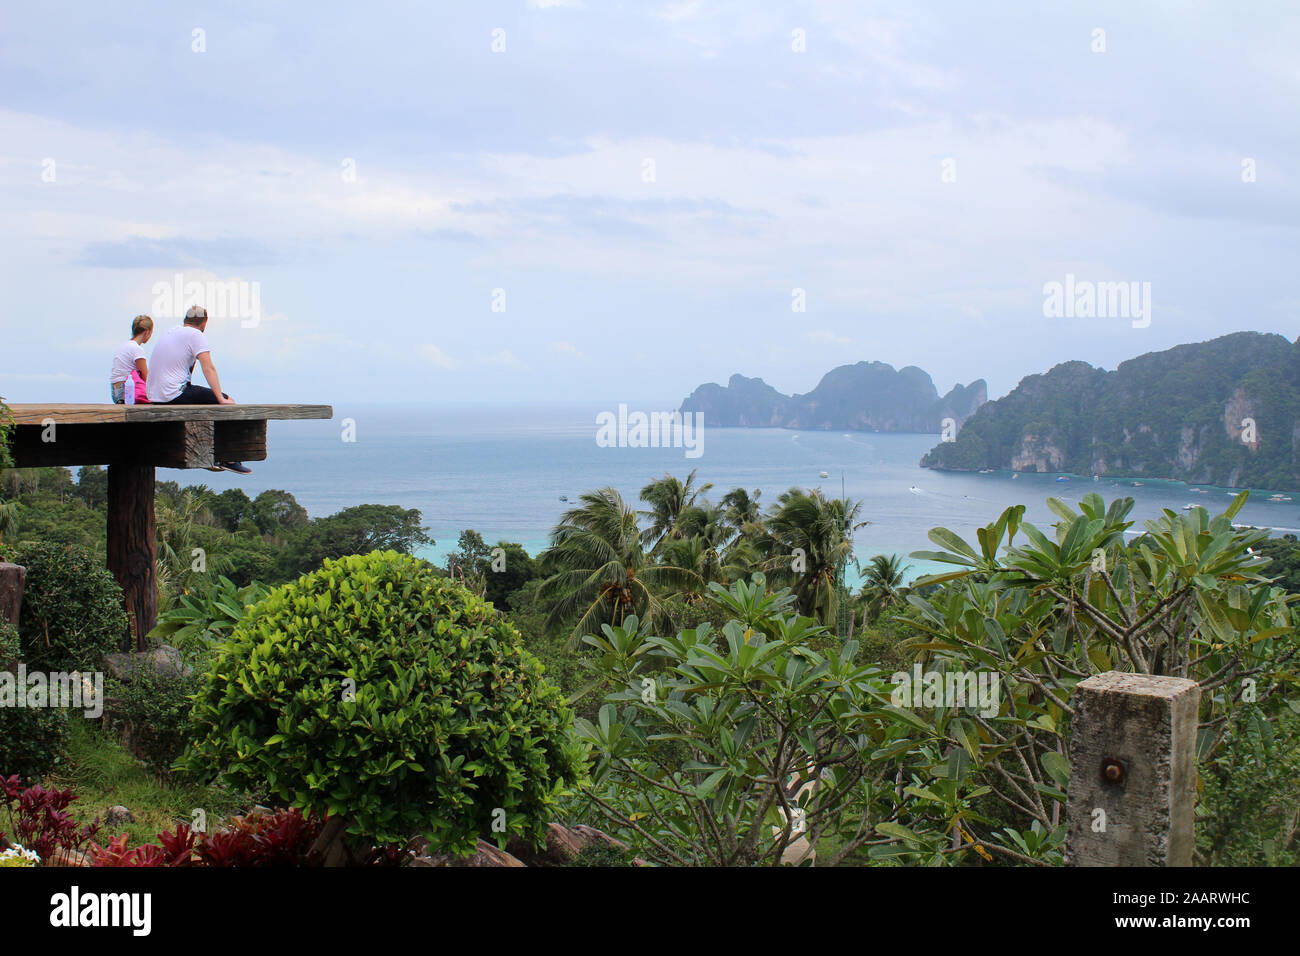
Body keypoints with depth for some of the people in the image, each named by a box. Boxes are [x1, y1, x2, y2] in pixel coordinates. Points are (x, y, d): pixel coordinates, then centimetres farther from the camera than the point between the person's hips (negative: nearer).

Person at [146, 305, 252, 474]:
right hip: (175, 395, -9)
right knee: (229, 403, -1)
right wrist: (221, 399, -19)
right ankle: (229, 459, -2)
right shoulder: (197, 335, -6)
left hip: (154, 396, 9)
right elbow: (208, 368, -16)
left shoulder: (169, 332, 20)